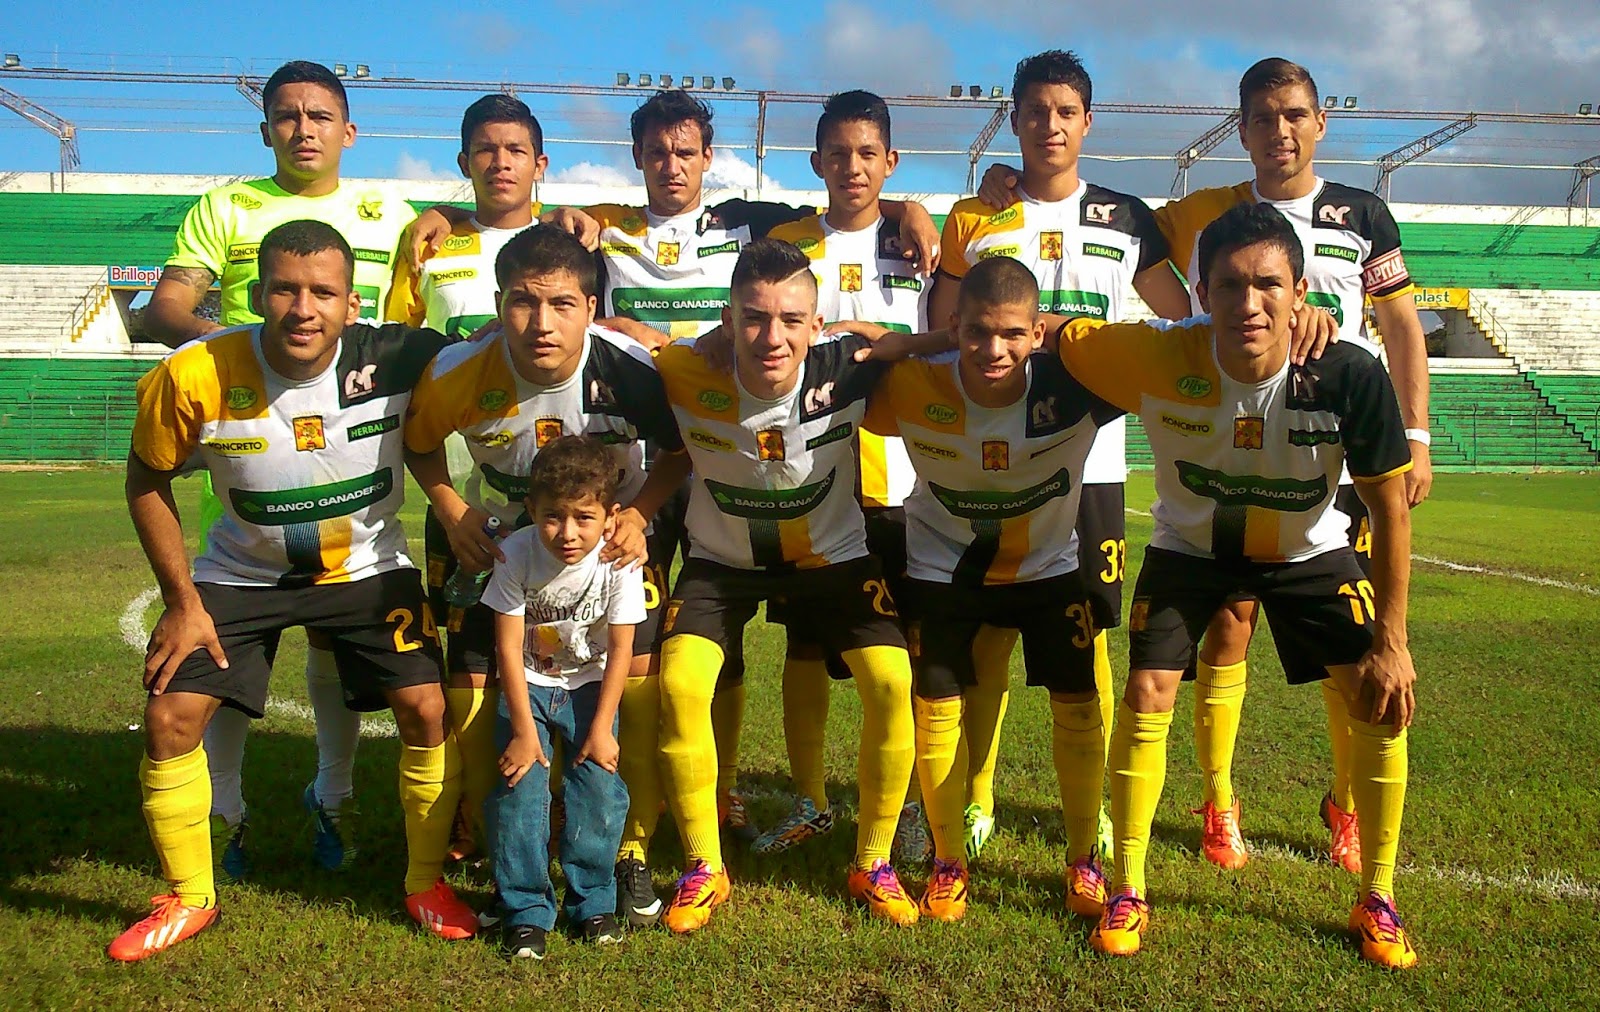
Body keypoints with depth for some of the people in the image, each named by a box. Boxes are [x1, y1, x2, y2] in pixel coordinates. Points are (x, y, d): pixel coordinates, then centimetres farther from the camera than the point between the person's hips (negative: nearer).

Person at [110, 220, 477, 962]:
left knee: (427, 709, -9)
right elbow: (148, 481, -6)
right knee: (170, 718, -6)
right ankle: (188, 899, 18)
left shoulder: (396, 360, -27)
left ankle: (427, 883, 15)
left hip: (367, 567, 0)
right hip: (242, 571, 1)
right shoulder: (194, 377, -24)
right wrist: (182, 602, -8)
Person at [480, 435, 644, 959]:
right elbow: (509, 647, -16)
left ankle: (592, 902, 5)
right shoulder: (517, 553, -21)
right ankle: (525, 911, -1)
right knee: (520, 785, -15)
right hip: (526, 685, 0)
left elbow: (621, 649, -12)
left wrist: (601, 727, -13)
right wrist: (523, 731, -17)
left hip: (589, 684, 0)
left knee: (599, 783, -14)